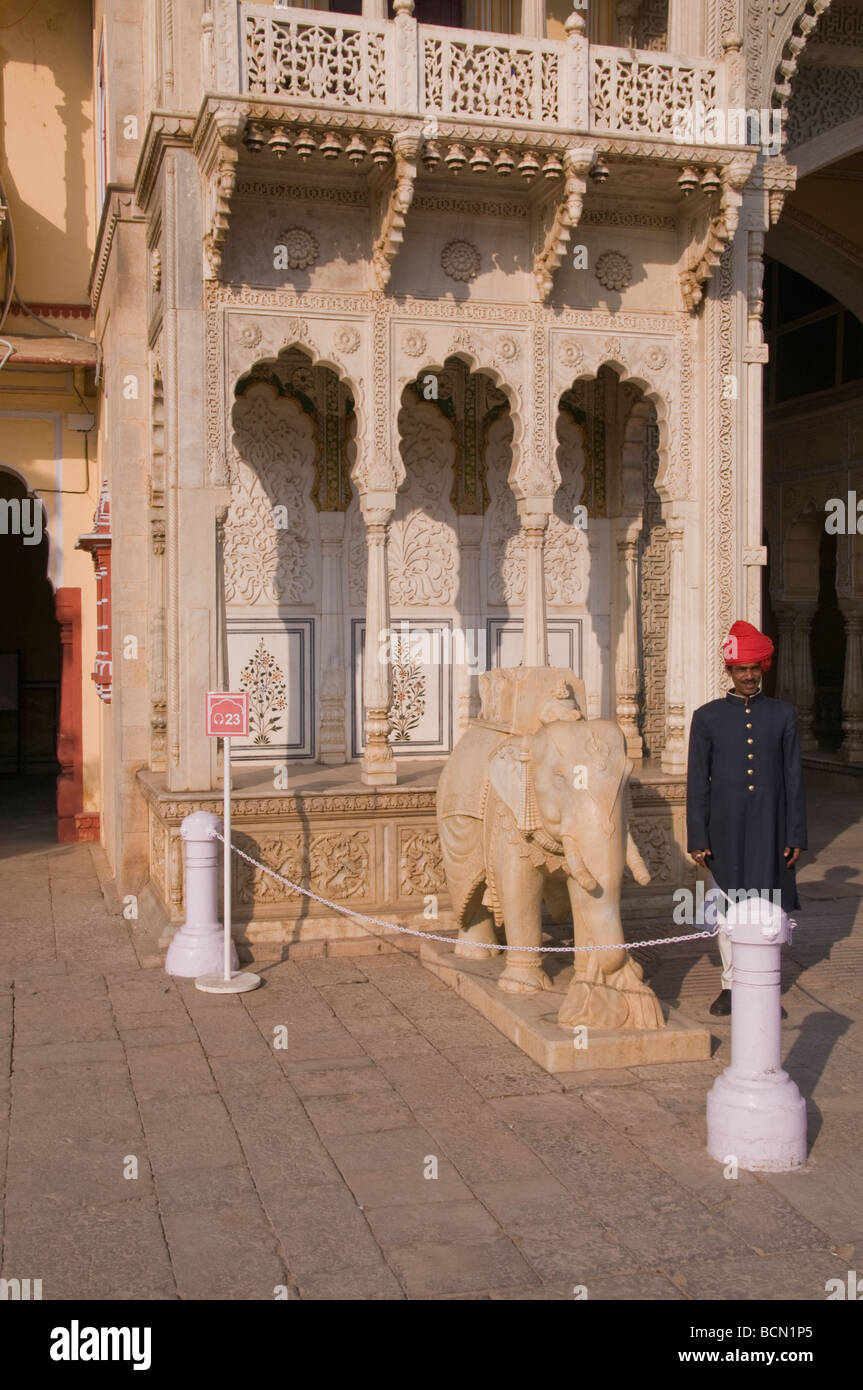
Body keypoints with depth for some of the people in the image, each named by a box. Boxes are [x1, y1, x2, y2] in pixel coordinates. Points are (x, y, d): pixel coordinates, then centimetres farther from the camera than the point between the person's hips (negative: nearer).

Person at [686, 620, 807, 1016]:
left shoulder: (783, 715, 4)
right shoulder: (707, 717, 1)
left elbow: (794, 780, 4)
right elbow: (697, 783, 1)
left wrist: (796, 835, 0)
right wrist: (697, 839, -3)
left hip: (770, 829, 1)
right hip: (726, 831, 0)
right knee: (729, 908, 7)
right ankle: (731, 984, 19)